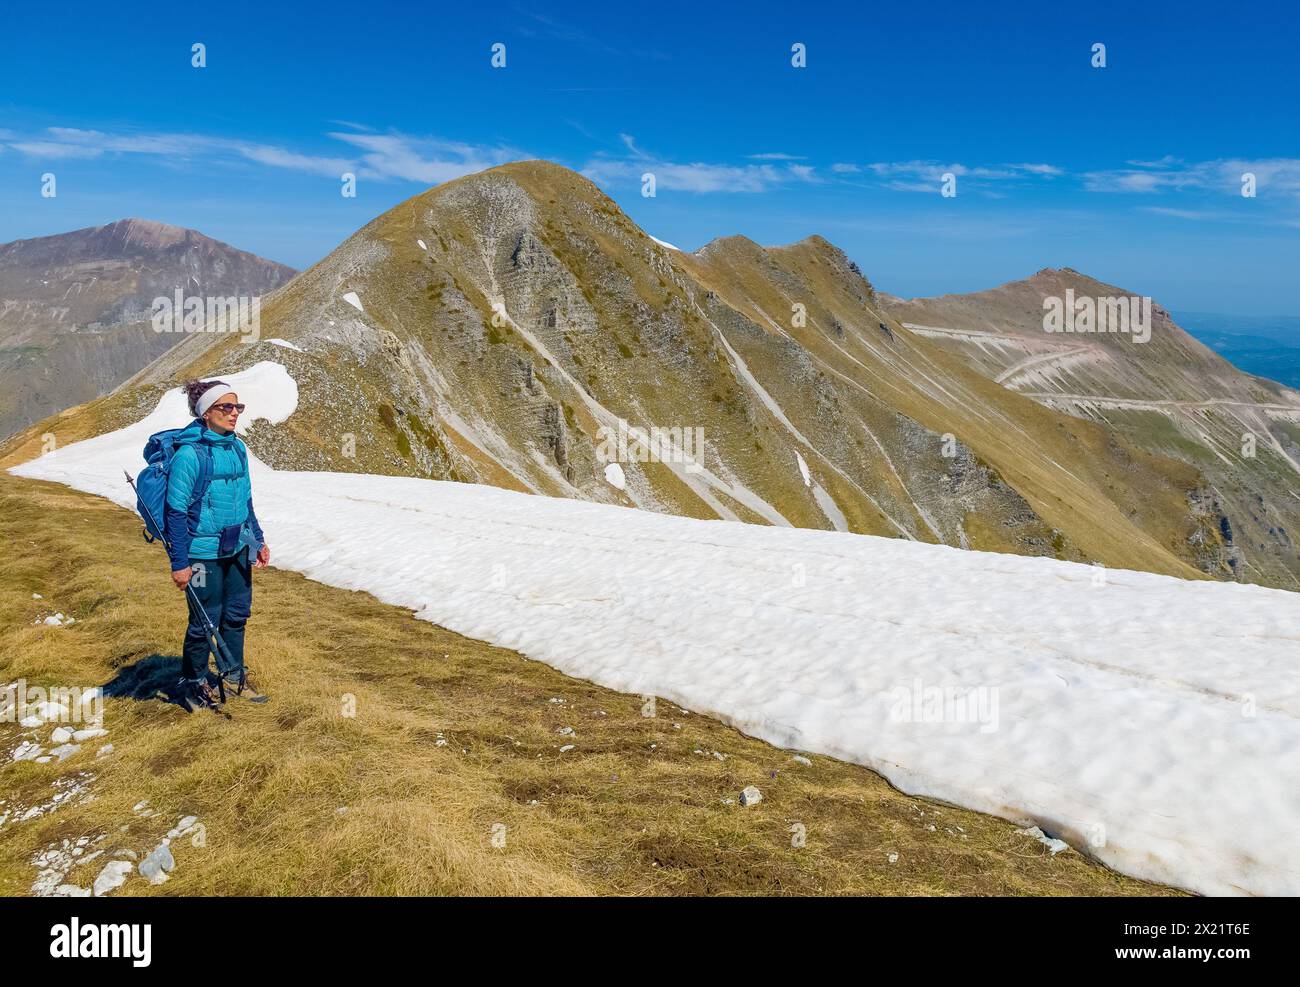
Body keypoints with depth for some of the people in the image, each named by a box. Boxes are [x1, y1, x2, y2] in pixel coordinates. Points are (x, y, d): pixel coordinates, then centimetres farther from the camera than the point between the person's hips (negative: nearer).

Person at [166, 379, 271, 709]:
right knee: (205, 620, 6)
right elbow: (177, 511, -15)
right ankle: (194, 682, 28)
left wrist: (258, 540, 15)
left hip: (237, 548, 7)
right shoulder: (189, 454, -17)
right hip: (203, 554, -6)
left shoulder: (237, 448, 4)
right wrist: (180, 563, -15)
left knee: (237, 613, 16)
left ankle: (233, 674, 34)